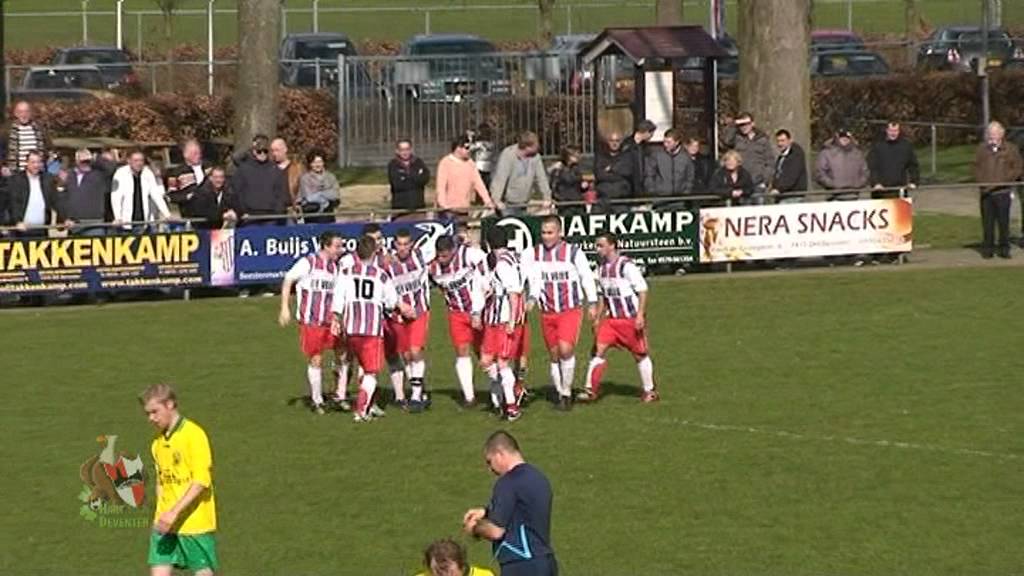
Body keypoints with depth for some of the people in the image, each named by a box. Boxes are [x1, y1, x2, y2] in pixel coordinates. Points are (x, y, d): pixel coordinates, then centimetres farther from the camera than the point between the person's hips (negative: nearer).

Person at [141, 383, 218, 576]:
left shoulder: (193, 434, -11)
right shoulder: (158, 441, 12)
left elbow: (201, 481, -17)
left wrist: (174, 512, -23)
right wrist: (161, 514, 10)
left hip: (195, 522, -6)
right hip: (165, 524, 6)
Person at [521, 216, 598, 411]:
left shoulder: (573, 252, -6)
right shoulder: (533, 254, 2)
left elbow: (587, 277, 2)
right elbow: (534, 280, -1)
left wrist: (592, 304, 5)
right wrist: (532, 299, -20)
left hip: (570, 310, -4)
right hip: (547, 313, 4)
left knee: (565, 349, -19)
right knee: (554, 355, 7)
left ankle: (566, 391, -6)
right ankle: (562, 395, 18)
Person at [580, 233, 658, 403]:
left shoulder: (626, 266, -15)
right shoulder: (602, 269, 8)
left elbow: (642, 290, -14)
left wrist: (640, 315, -20)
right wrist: (598, 319, 16)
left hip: (632, 319, -6)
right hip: (612, 319, 6)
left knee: (640, 355, 4)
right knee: (599, 349, -5)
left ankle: (649, 392, 17)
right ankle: (591, 390, -5)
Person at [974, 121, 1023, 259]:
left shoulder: (1010, 149, 3)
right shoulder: (982, 149, 10)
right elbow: (976, 167, 16)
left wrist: (1004, 180, -8)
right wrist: (980, 181, 0)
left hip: (1003, 191, -2)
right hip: (985, 191, 2)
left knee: (1003, 221, 0)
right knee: (987, 222, 2)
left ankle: (1004, 248, 8)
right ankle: (987, 248, 8)